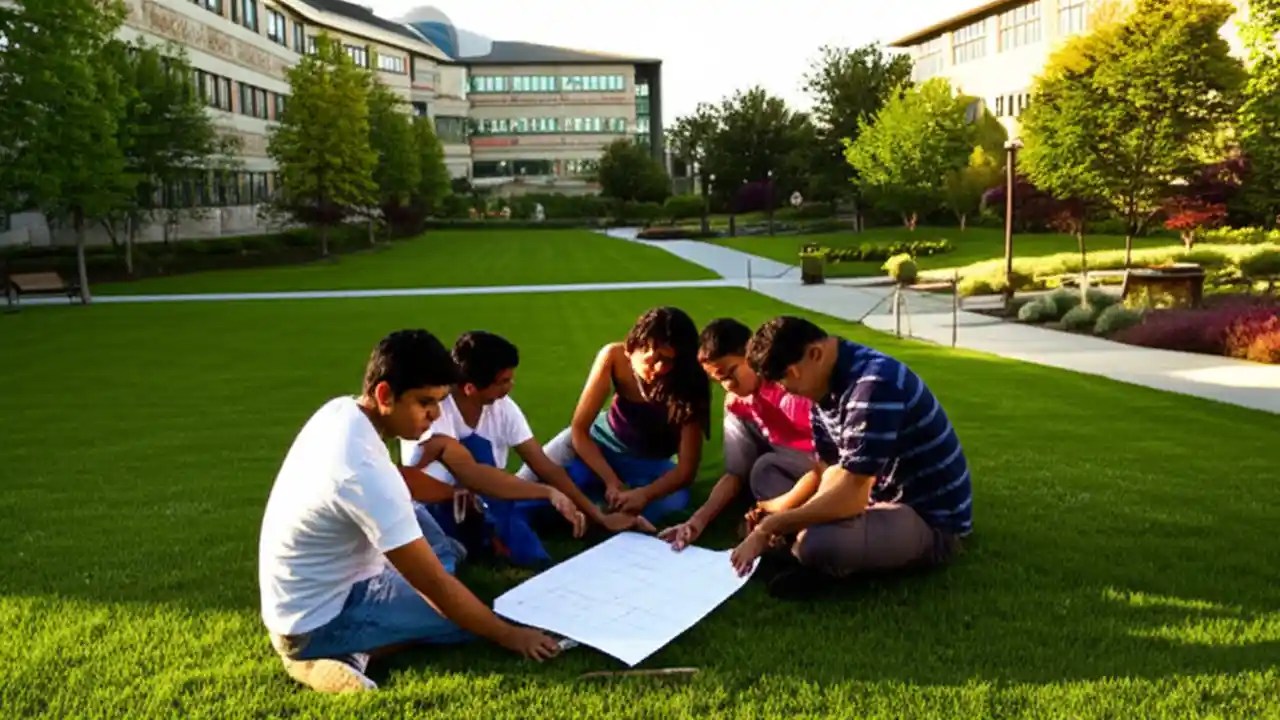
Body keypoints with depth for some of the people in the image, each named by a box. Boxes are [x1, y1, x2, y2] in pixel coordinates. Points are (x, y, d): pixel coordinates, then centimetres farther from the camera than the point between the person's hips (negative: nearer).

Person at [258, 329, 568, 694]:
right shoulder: (365, 472, -32)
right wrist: (509, 635, -15)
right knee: (467, 617, -7)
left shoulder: (341, 410, -7)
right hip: (315, 623, -9)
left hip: (302, 597, 9)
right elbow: (436, 586, -26)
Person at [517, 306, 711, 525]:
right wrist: (612, 481, -34)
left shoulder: (689, 384, -30)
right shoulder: (614, 356, -27)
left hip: (649, 464, 1)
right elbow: (579, 430, -23)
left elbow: (687, 469, -29)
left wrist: (644, 494, -47)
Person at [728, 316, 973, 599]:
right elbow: (826, 472, 7)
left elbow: (850, 496, -31)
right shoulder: (829, 384, 1)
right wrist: (776, 512, -8)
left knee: (817, 543, -36)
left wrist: (770, 527, -23)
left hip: (930, 521, -9)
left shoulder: (875, 384, -28)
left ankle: (805, 557, -5)